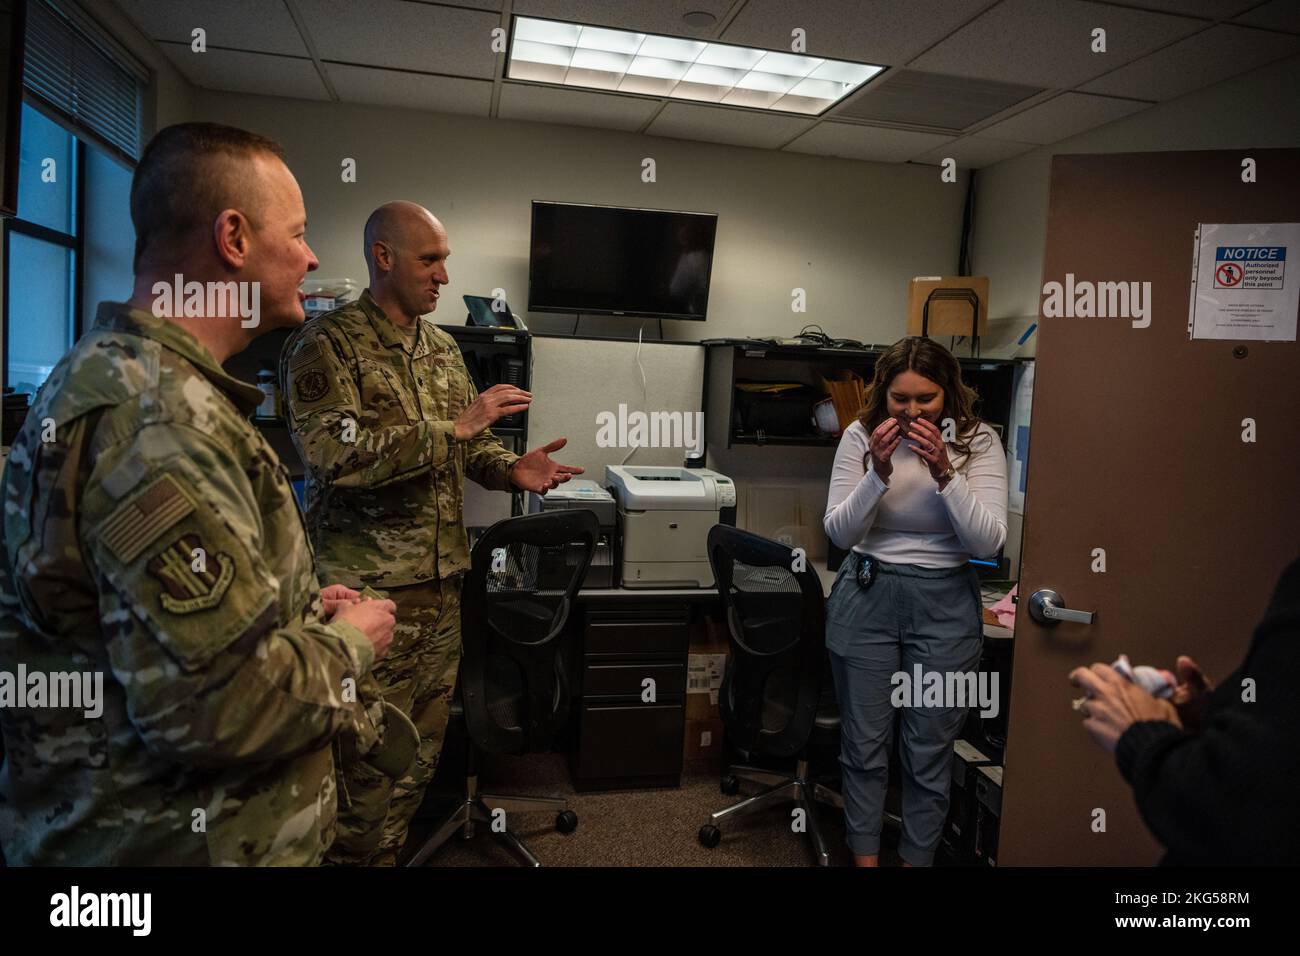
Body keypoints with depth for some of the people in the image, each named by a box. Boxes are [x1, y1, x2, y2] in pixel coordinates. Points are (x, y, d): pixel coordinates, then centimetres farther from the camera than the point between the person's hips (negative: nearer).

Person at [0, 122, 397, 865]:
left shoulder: (123, 373, 6)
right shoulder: (156, 419, -28)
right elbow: (222, 704, -32)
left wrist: (302, 608, 5)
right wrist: (345, 645, -14)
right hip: (184, 838, -9)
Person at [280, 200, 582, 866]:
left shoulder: (443, 348, 13)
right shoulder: (326, 344, -8)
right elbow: (334, 454, -22)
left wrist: (510, 468, -4)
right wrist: (454, 426, -22)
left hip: (443, 581, 7)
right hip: (370, 586, -6)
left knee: (423, 746, 15)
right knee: (372, 758, 2)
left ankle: (392, 847, 33)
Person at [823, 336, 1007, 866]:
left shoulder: (978, 441, -7)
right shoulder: (860, 435, -7)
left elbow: (988, 542, -13)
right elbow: (838, 533, -8)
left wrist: (944, 473, -25)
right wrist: (878, 473, -23)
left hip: (945, 605, 0)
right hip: (867, 598, 0)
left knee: (930, 749, 10)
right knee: (864, 742, 11)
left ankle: (917, 857, 32)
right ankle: (864, 855, 31)